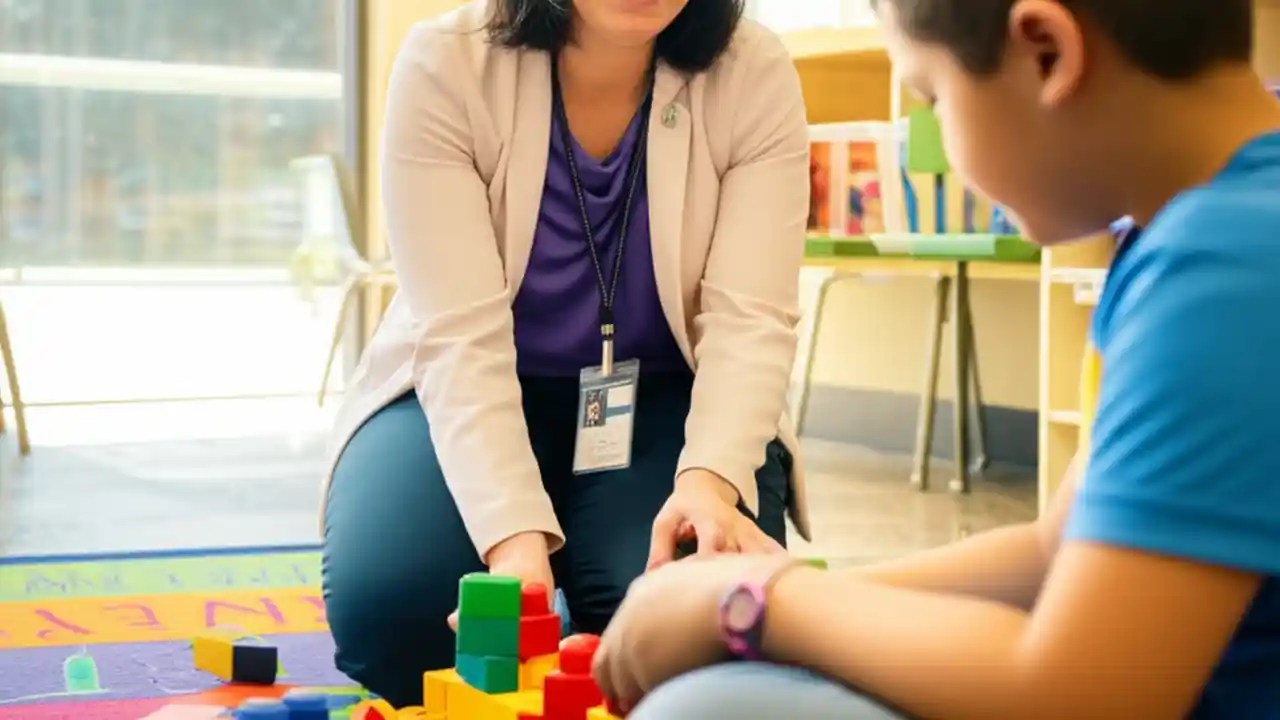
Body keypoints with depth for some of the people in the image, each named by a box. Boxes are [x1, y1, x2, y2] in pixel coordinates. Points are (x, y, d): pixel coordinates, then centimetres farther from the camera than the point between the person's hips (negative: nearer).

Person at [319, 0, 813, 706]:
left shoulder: (755, 75, -16)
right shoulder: (445, 64, -21)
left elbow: (749, 320, -22)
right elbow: (460, 336, -27)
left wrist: (710, 480, -42)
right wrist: (515, 536, -41)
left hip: (662, 399, 1)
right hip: (470, 398, 0)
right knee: (388, 605, -28)